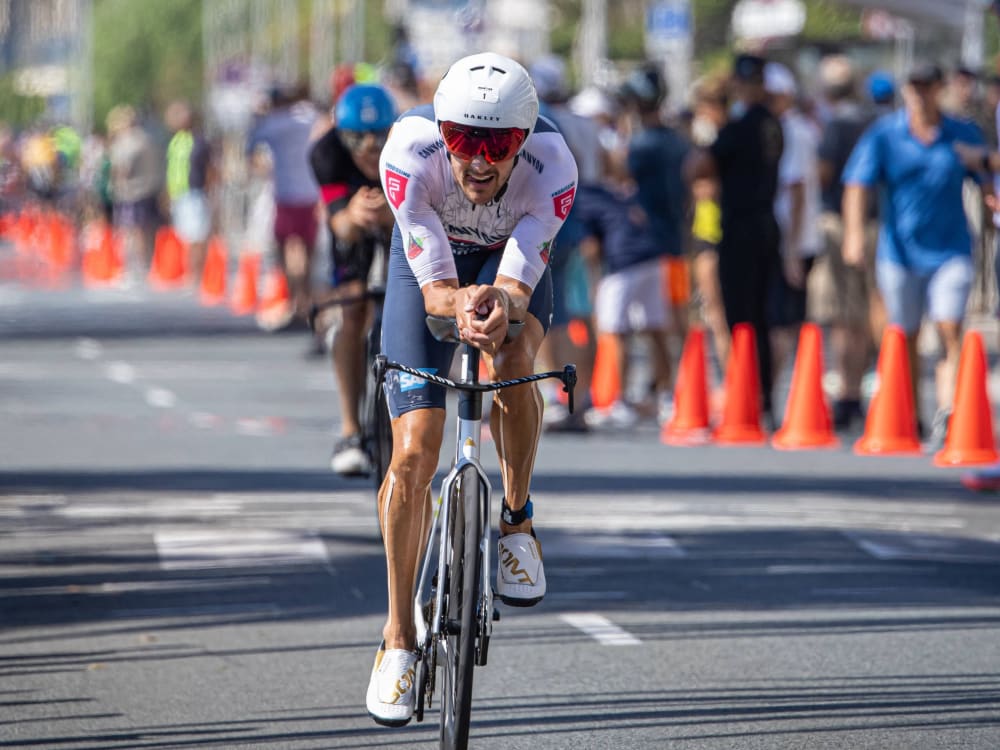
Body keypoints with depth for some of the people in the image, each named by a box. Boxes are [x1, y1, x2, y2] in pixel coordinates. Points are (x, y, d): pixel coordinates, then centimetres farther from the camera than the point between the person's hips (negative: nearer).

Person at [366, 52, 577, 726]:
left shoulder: (553, 169, -36)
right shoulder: (410, 155, -37)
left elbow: (518, 285, -37)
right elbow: (436, 289, -34)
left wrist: (501, 304, -60)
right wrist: (460, 306, -57)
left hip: (513, 263, 0)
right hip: (431, 264, 0)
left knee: (512, 363, -34)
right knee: (413, 455, -10)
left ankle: (517, 520, -6)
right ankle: (399, 638, 5)